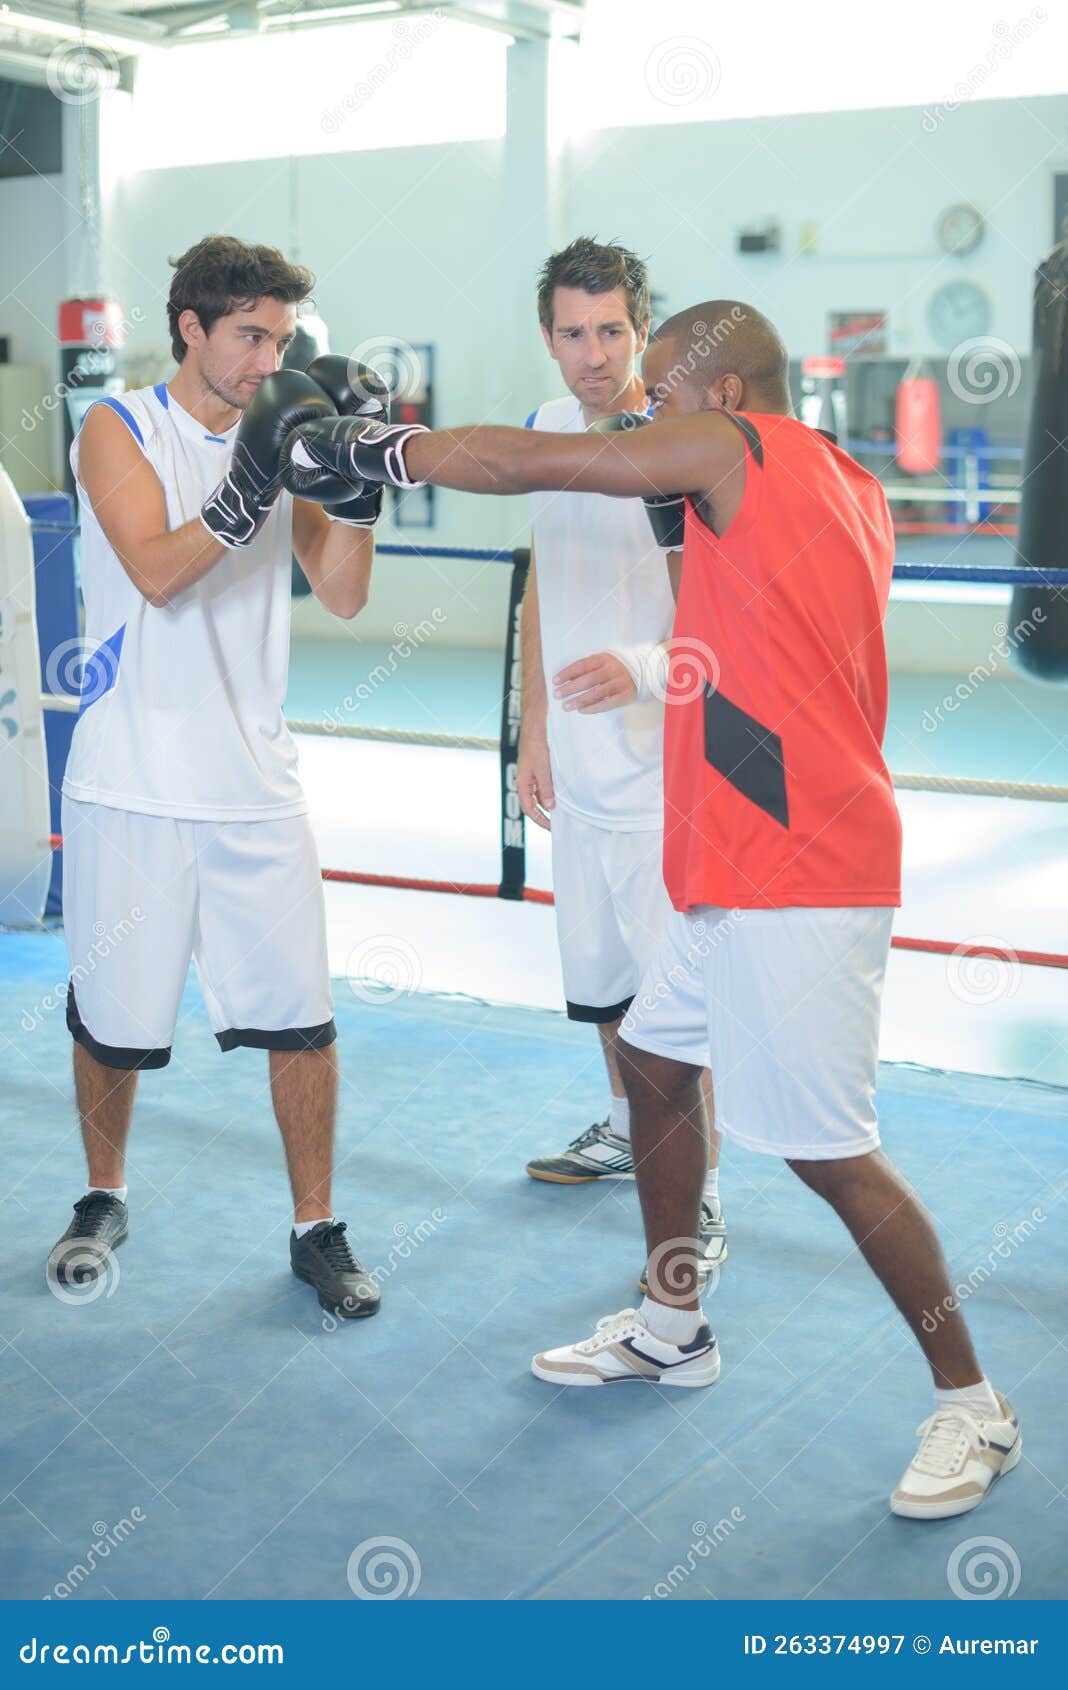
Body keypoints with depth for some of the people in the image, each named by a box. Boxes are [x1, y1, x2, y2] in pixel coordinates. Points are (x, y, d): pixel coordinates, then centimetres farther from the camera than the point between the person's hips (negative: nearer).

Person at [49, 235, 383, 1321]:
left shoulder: (281, 432, 8)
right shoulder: (120, 430, -2)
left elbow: (343, 596, 0)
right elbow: (157, 572, -17)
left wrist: (356, 482, -13)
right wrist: (249, 485, -28)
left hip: (255, 784, 3)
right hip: (131, 784, -2)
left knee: (301, 1017, -1)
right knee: (111, 1018, 8)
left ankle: (315, 1229, 14)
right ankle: (103, 1201, 32)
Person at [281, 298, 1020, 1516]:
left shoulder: (729, 445, -11)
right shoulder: (851, 492, 14)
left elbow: (520, 462, -10)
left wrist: (356, 447, 2)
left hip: (796, 877, -10)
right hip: (737, 874, 10)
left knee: (829, 1151, -5)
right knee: (654, 1065, 19)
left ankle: (972, 1406, 9)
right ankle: (671, 1328, 35)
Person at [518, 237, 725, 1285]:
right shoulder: (548, 429, 7)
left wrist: (643, 668, -32)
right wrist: (533, 731, 17)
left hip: (667, 774, -7)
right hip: (579, 769, 7)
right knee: (600, 980, 22)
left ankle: (701, 1195, 11)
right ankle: (627, 1128, 44)